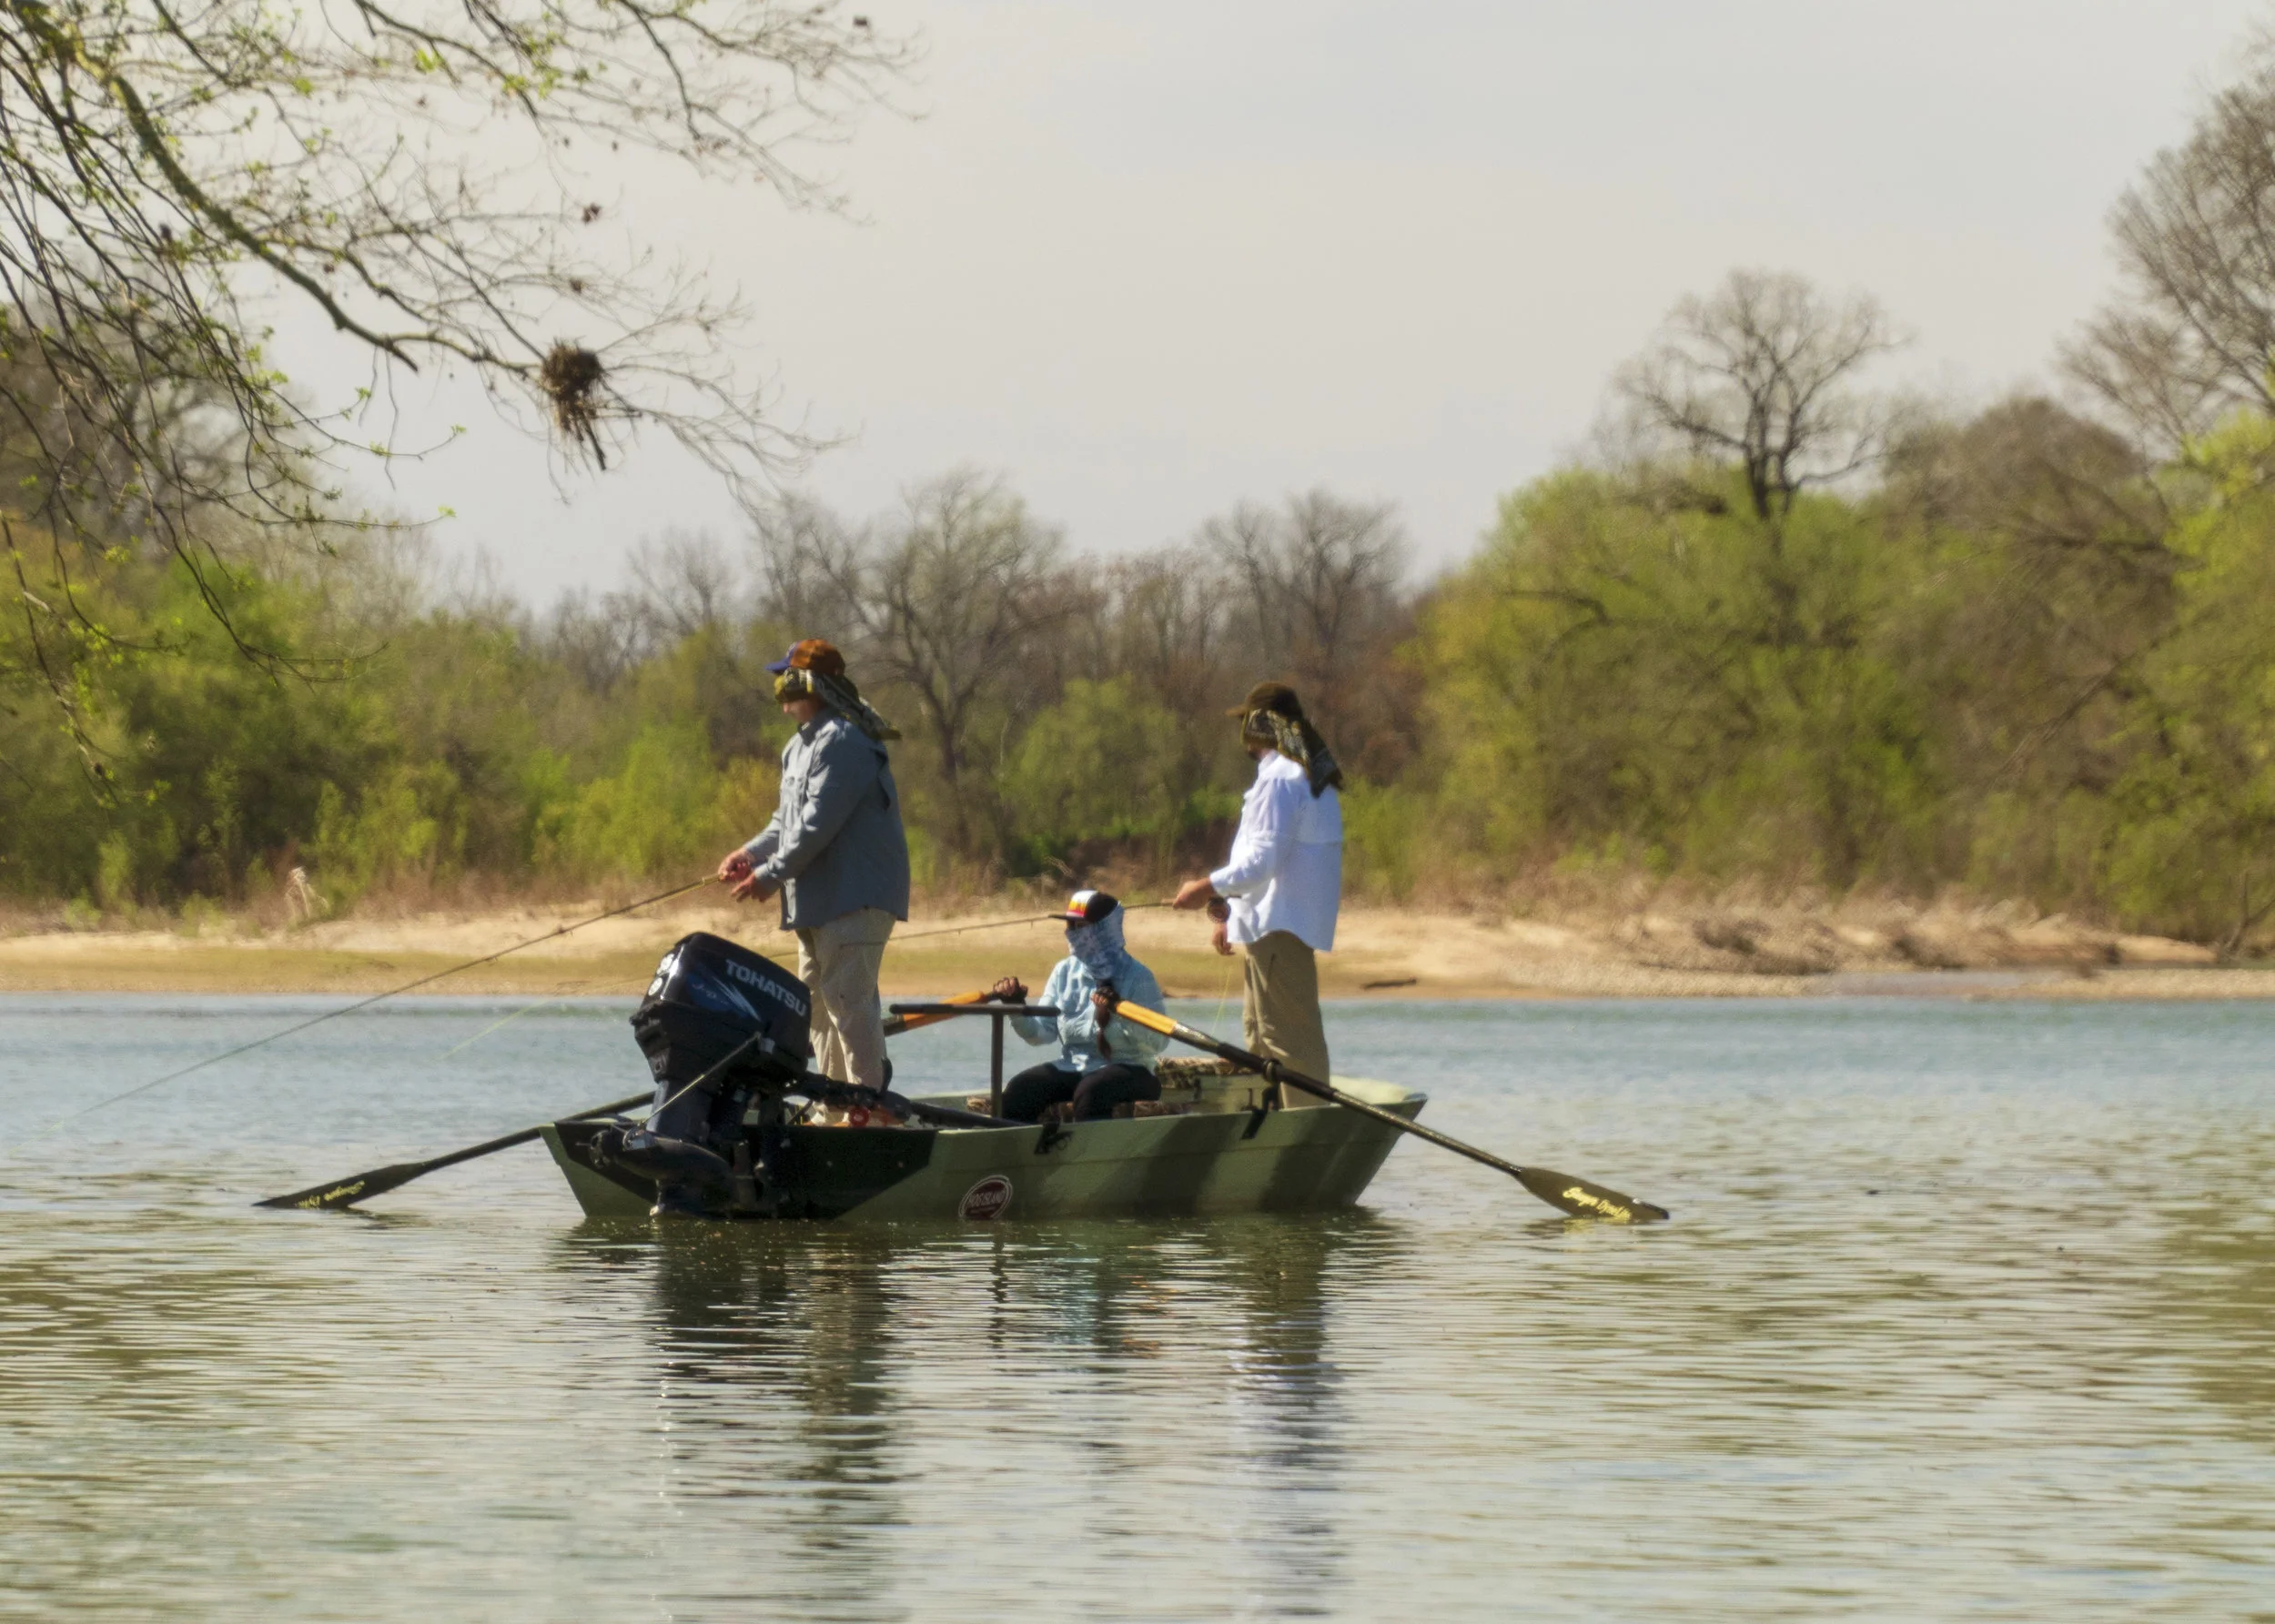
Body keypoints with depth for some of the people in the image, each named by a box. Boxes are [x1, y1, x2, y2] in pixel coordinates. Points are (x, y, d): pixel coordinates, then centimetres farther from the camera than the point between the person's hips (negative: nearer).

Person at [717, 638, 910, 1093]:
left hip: (855, 897, -11)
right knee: (818, 1000, 15)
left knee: (848, 999, -14)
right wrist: (752, 852, 5)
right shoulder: (802, 744, 17)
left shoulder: (842, 743, -17)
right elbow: (789, 819, 22)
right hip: (818, 899, 11)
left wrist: (771, 874, -16)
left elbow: (817, 825, -21)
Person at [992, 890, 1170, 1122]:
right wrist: (1016, 1007, -10)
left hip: (1127, 1070, -5)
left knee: (1089, 1092, -37)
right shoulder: (1065, 972, 11)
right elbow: (1042, 1031, 8)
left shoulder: (1136, 977, -6)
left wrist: (1119, 1014, -29)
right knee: (1020, 1089, -20)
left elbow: (1156, 1043, -14)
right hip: (1072, 1067, 5)